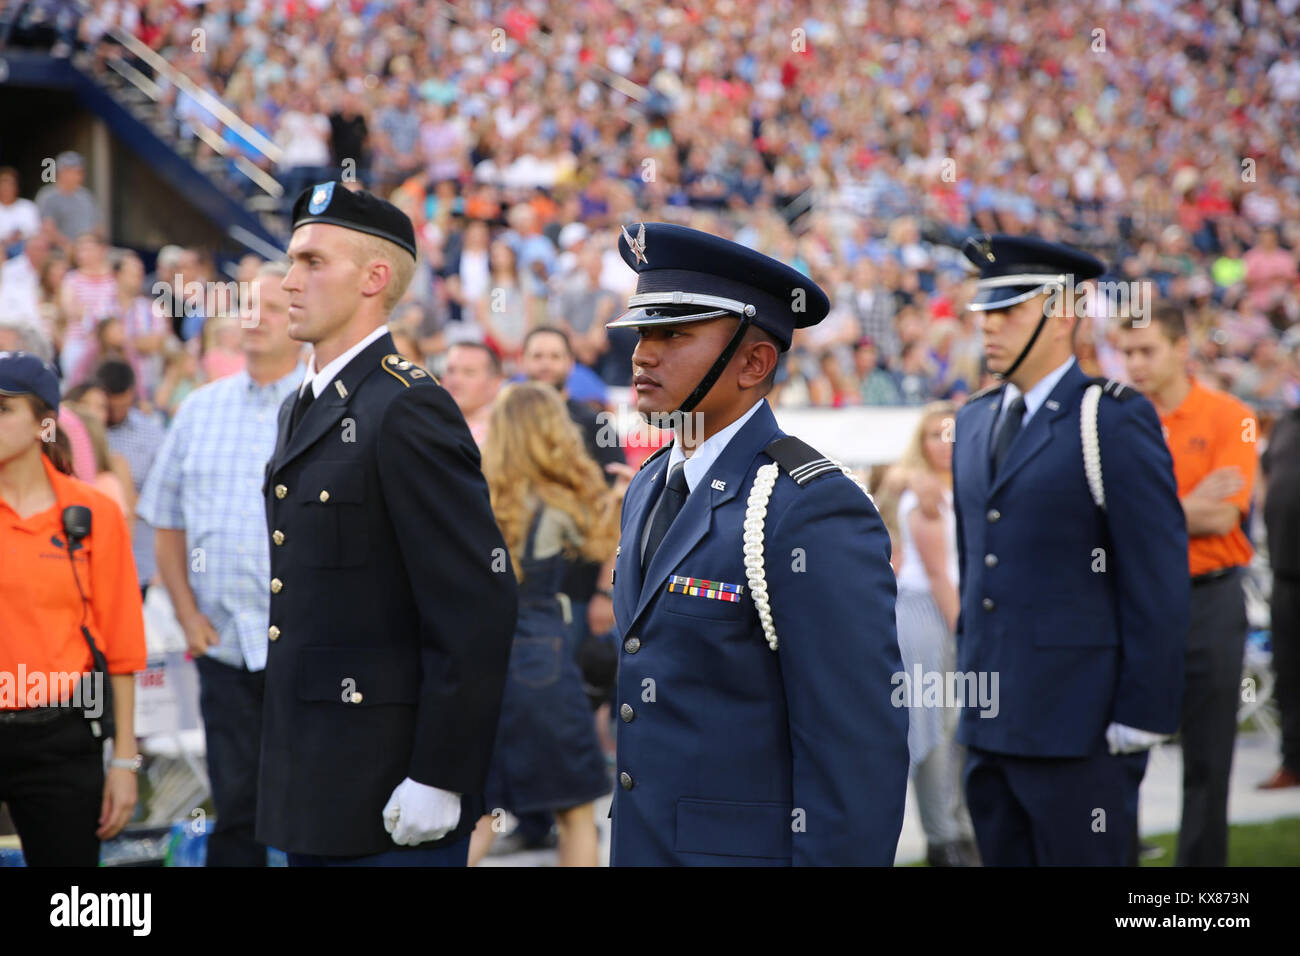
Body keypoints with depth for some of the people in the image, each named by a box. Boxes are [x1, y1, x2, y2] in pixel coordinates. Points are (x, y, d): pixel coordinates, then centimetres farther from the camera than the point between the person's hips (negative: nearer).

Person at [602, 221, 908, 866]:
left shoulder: (815, 513, -18)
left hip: (752, 848, -8)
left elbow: (859, 756, -20)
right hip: (642, 844, 8)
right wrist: (626, 829, 18)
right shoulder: (650, 488, 9)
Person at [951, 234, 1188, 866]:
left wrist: (1140, 720, -14)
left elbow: (1158, 582, -11)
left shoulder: (1115, 421, -9)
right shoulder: (974, 420, 14)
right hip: (987, 721, 7)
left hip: (1079, 728, -7)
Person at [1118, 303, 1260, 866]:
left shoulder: (1229, 419, -3)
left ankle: (1202, 860, 15)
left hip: (1208, 602, -2)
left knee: (1207, 756, 5)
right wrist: (1187, 508, -14)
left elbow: (1222, 518, -13)